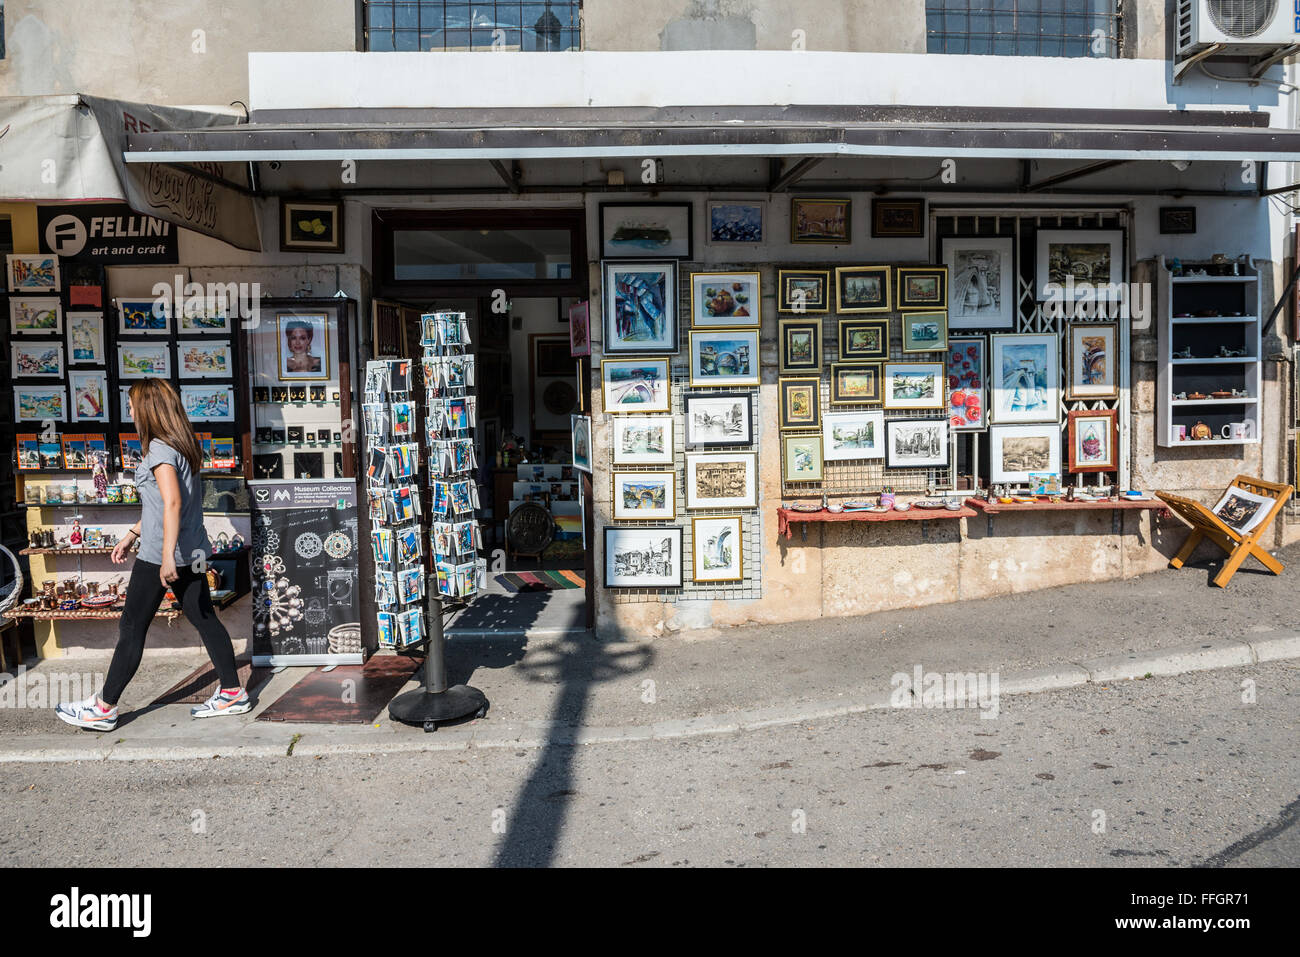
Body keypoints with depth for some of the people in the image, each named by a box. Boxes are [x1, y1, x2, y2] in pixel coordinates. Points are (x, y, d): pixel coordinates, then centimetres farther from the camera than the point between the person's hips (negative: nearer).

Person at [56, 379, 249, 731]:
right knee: (205, 619, 10)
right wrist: (130, 536, 28)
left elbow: (172, 503, -25)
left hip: (159, 556, -9)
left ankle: (104, 708, 11)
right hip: (190, 552, 9)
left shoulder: (159, 449, -13)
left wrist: (167, 556, -28)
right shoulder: (181, 445, 15)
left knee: (132, 628, 1)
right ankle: (232, 693, 13)